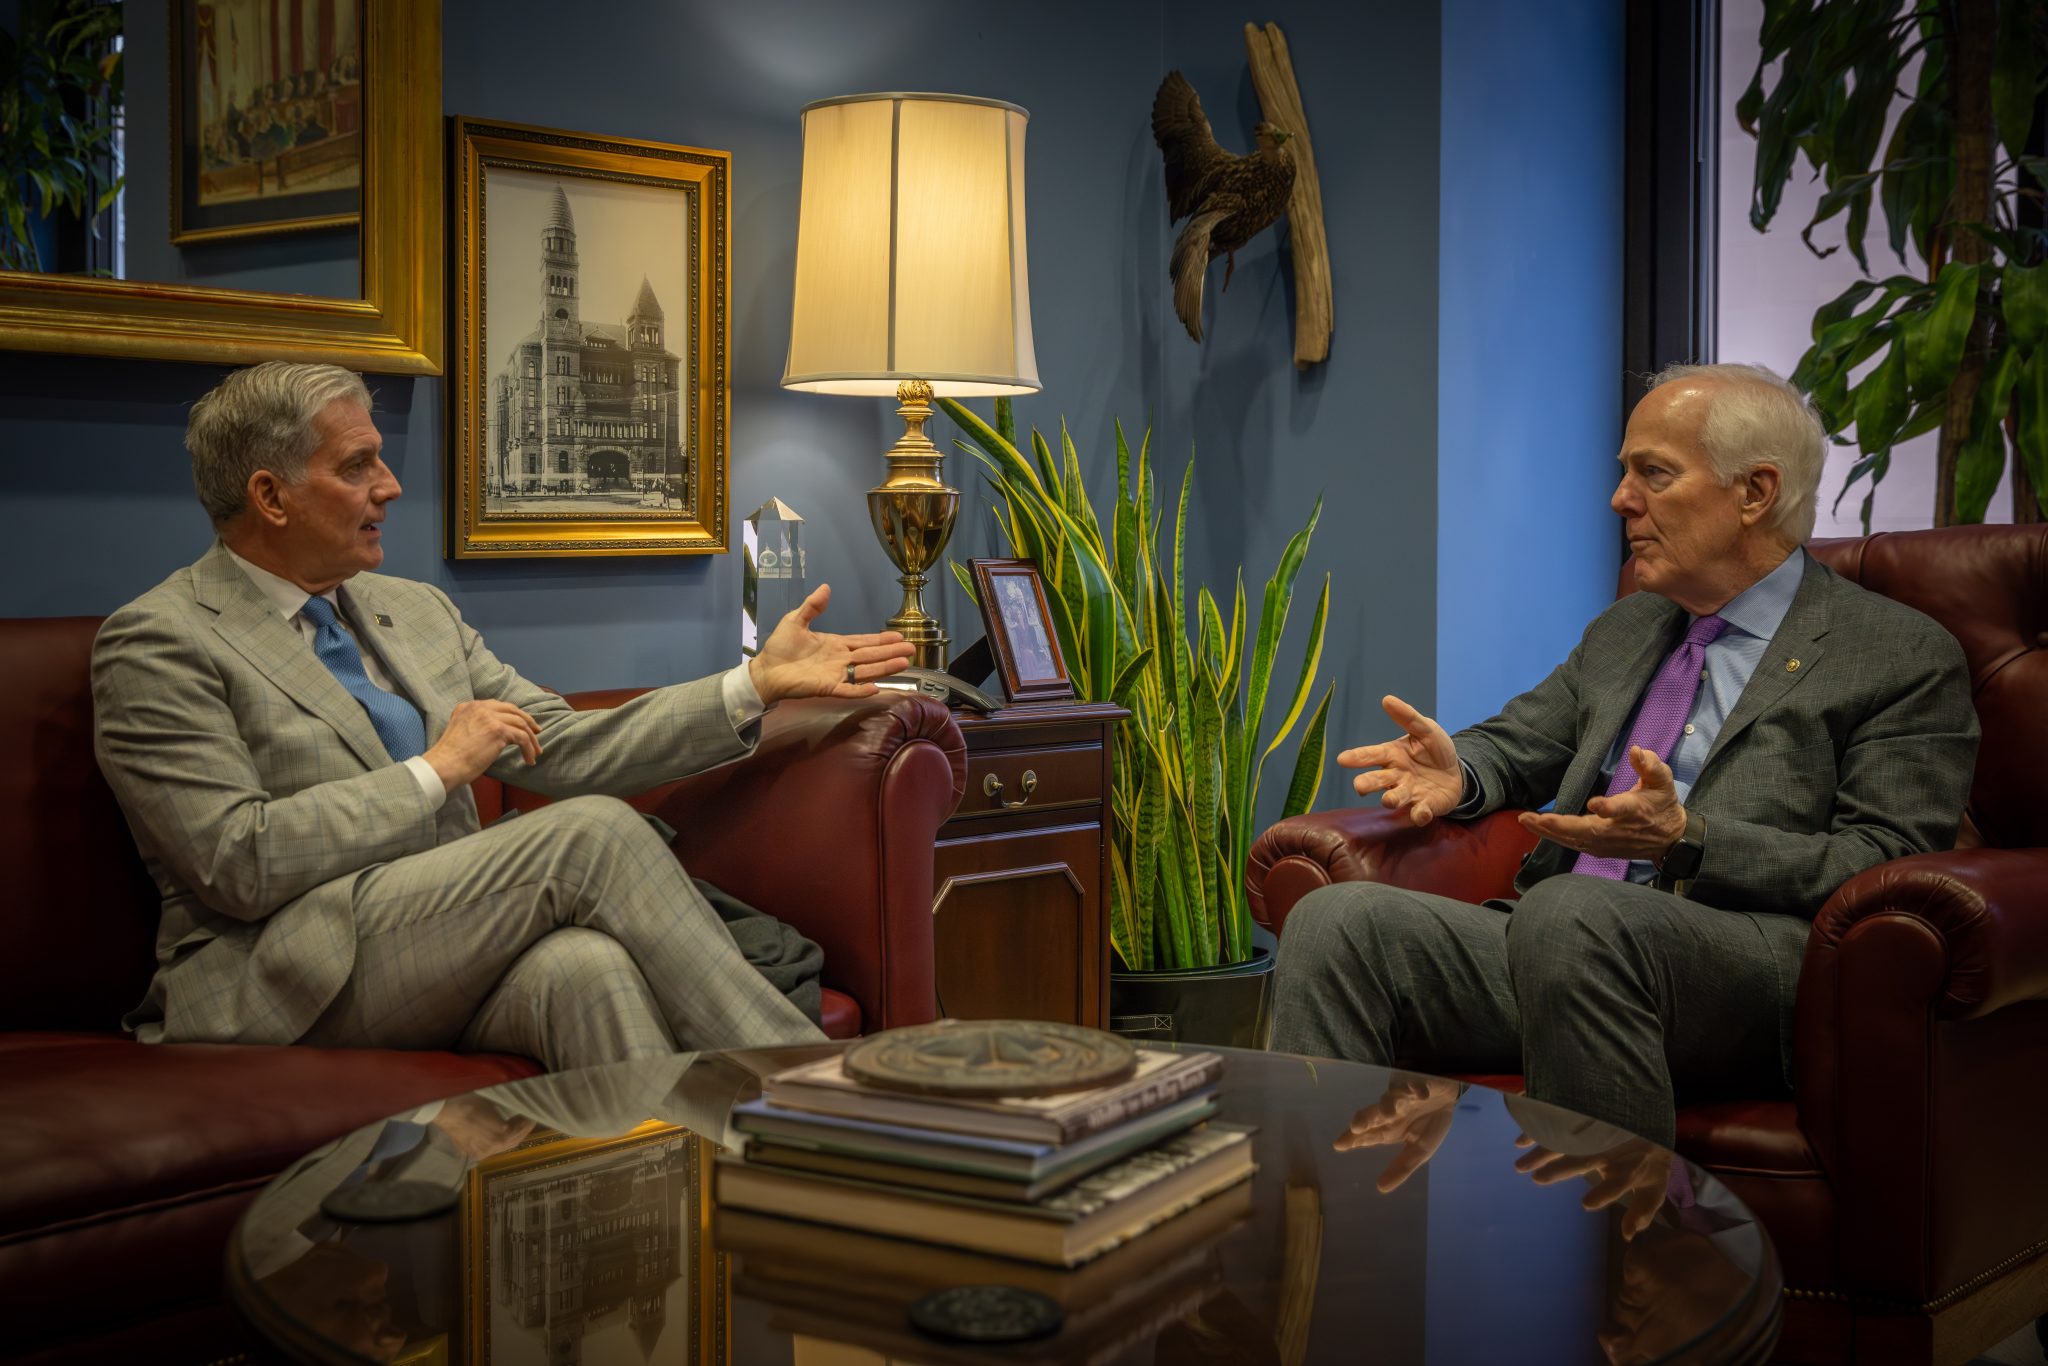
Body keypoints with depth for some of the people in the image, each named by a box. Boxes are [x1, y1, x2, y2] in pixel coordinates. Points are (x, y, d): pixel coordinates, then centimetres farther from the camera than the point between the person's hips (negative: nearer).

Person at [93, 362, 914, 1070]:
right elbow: (239, 864, -14)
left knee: (587, 963, -31)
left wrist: (759, 684, 6)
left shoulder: (416, 611, 19)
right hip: (279, 991, -6)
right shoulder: (155, 643, -3)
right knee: (593, 832, -23)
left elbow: (566, 753, 13)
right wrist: (437, 770, -10)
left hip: (451, 952, 6)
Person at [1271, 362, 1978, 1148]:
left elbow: (1884, 871, -6)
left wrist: (1685, 837, -20)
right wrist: (1456, 774, 6)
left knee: (1571, 913, -38)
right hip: (1560, 941, 7)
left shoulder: (1904, 658, 4)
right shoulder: (1623, 631, 27)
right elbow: (1517, 744, 32)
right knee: (1338, 920, -17)